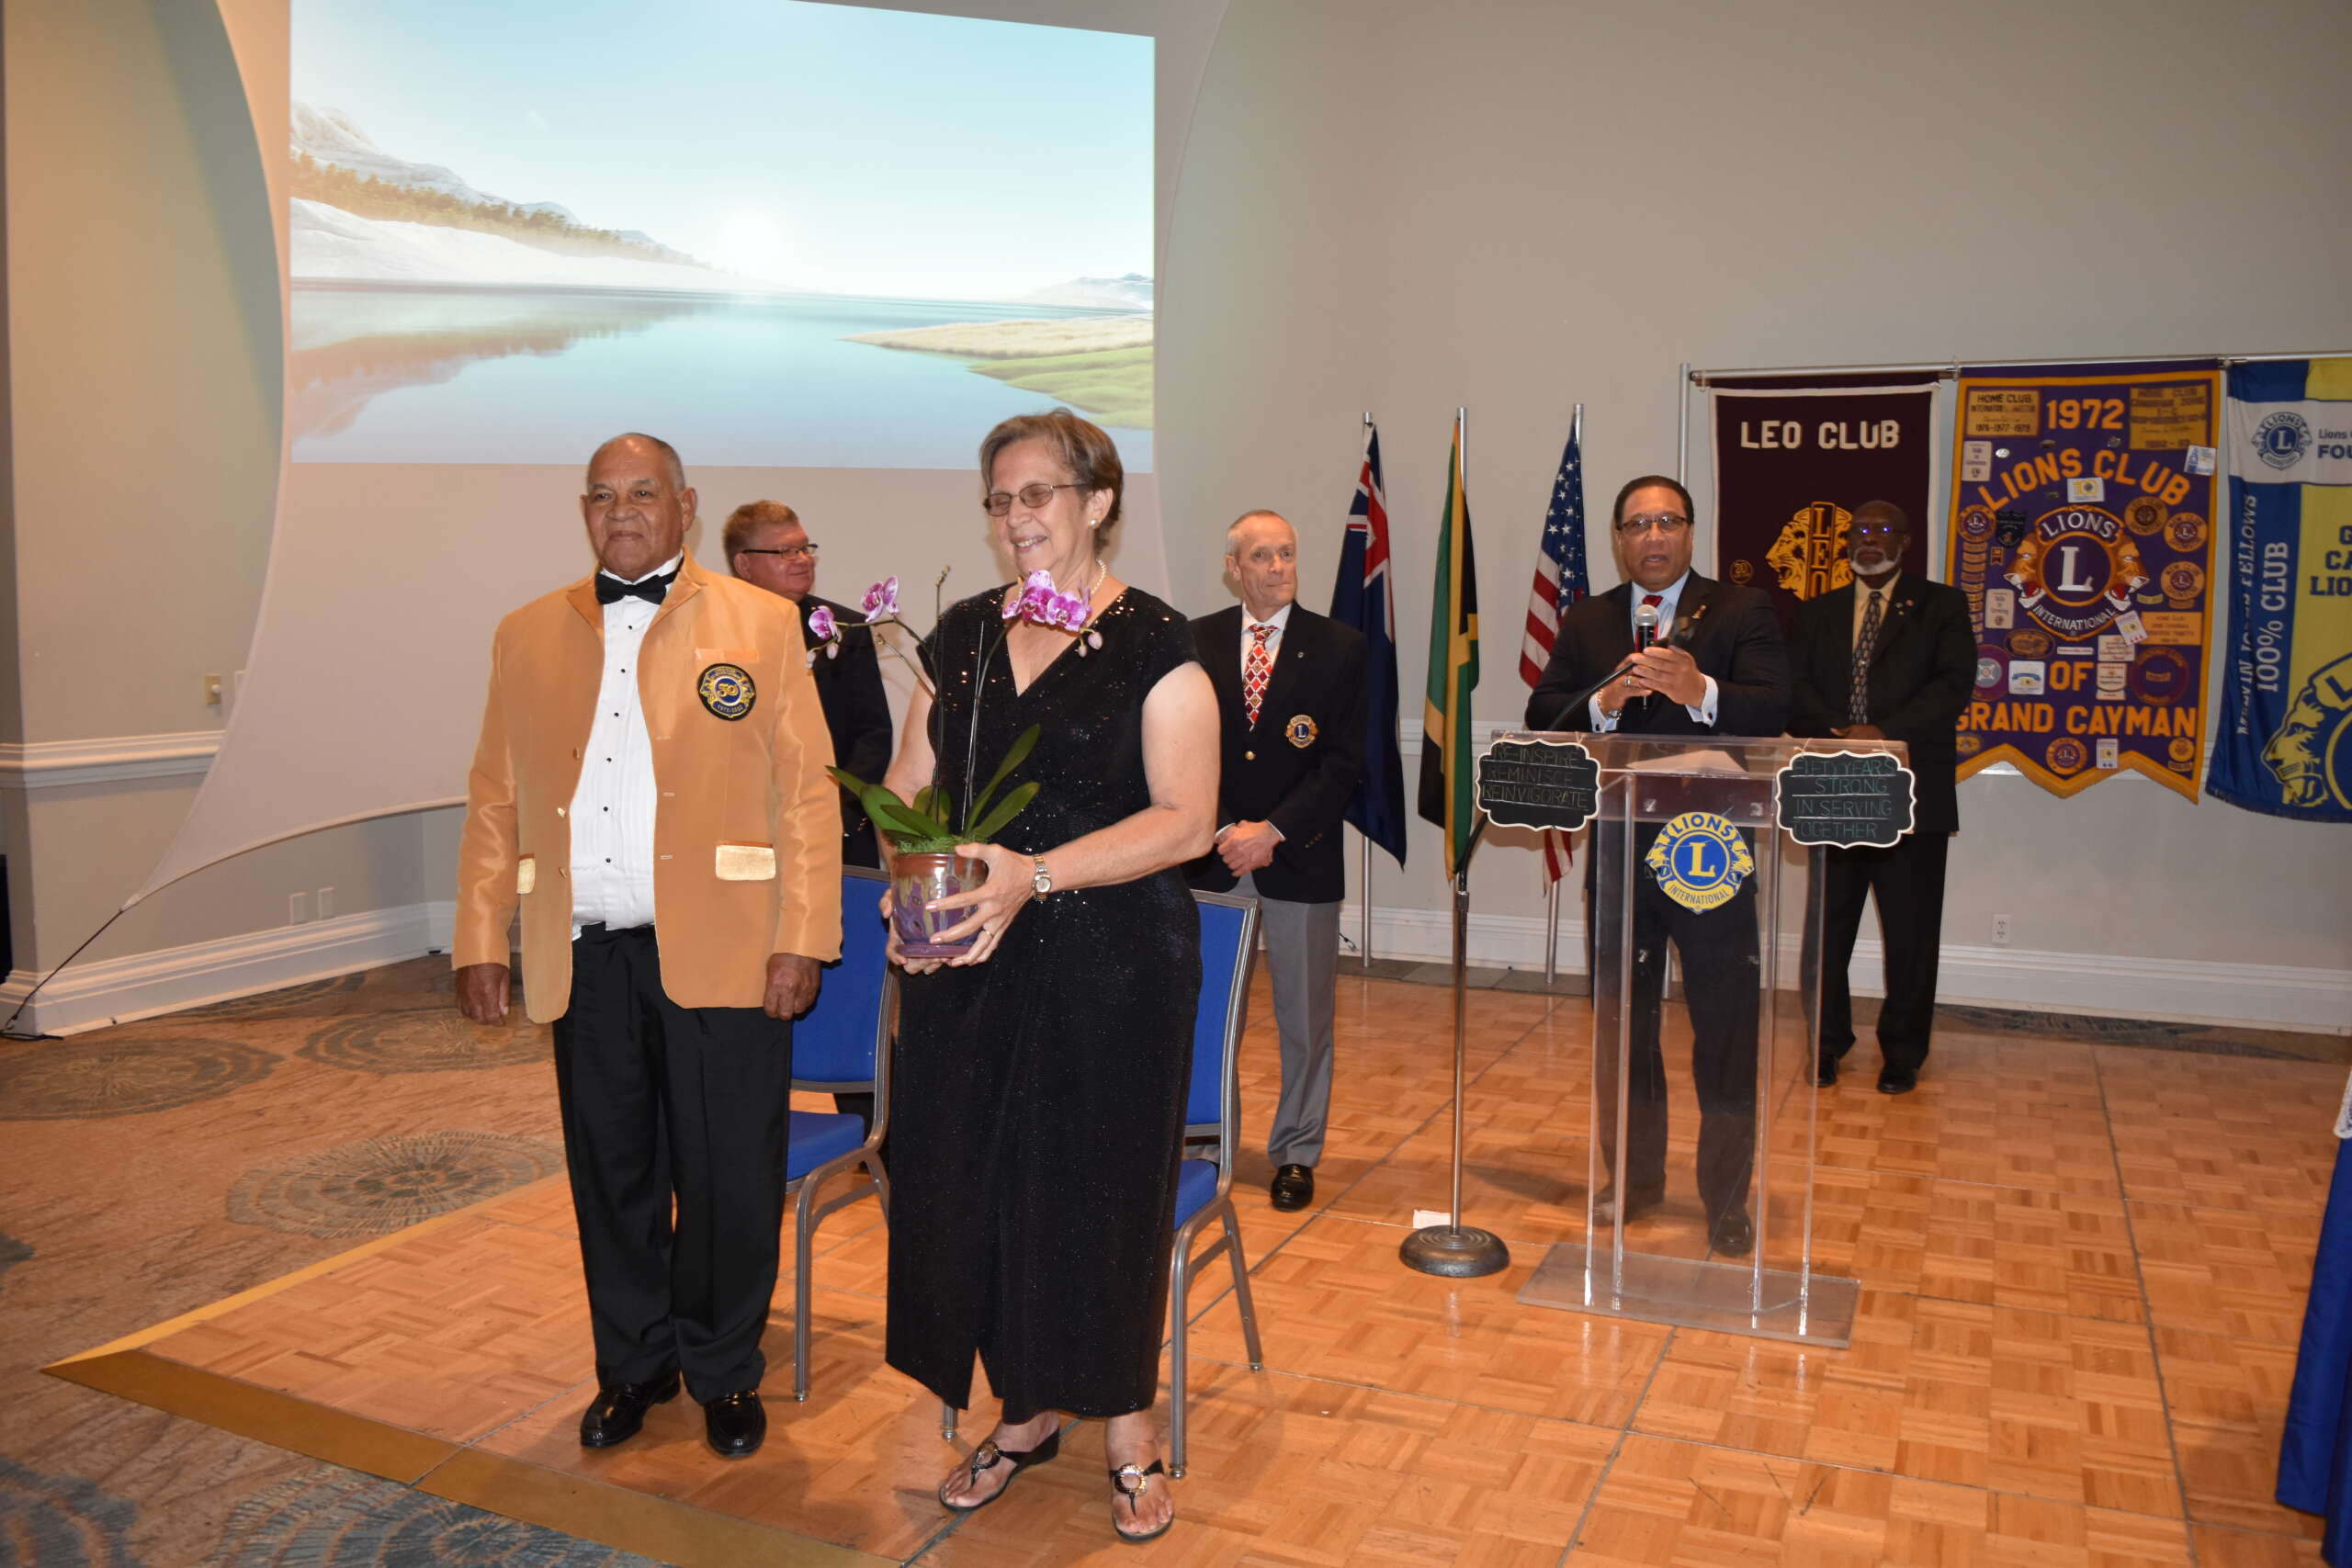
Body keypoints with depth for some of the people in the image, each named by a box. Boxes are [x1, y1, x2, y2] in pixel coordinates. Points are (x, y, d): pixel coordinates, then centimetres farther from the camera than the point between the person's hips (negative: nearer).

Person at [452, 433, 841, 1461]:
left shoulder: (762, 624, 2)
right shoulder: (527, 636, 12)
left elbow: (806, 791, -2)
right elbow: (495, 801, 13)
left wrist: (801, 938, -9)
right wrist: (480, 941, 7)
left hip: (719, 952, -3)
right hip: (585, 955, 3)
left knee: (728, 1176, 4)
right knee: (611, 1174, 13)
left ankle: (723, 1373, 25)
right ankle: (634, 1364, 33)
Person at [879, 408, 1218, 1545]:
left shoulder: (1152, 642, -6)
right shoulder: (963, 635, 10)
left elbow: (1186, 819, -14)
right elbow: (906, 787, 13)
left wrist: (1035, 873, -25)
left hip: (1109, 962, -5)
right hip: (965, 960, 5)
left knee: (1098, 1192, 4)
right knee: (970, 1184, 8)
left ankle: (1128, 1433, 25)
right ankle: (1024, 1415, 30)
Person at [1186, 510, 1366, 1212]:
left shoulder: (1339, 648, 0)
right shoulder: (1196, 641, 5)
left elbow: (1342, 763, -4)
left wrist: (1274, 831, -13)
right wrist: (1224, 832, -9)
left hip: (1300, 857, -1)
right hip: (1212, 856, 1)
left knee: (1304, 1015, 7)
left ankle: (1296, 1153, 20)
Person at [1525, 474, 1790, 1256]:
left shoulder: (1741, 611, -1)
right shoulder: (1586, 622, 8)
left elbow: (1773, 711, -16)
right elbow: (1542, 717, -2)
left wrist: (1699, 691, -35)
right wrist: (1603, 702, -22)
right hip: (1618, 856, 4)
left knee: (1727, 1036, 2)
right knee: (1624, 1027, 15)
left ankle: (1727, 1202, 16)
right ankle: (1637, 1179, 31)